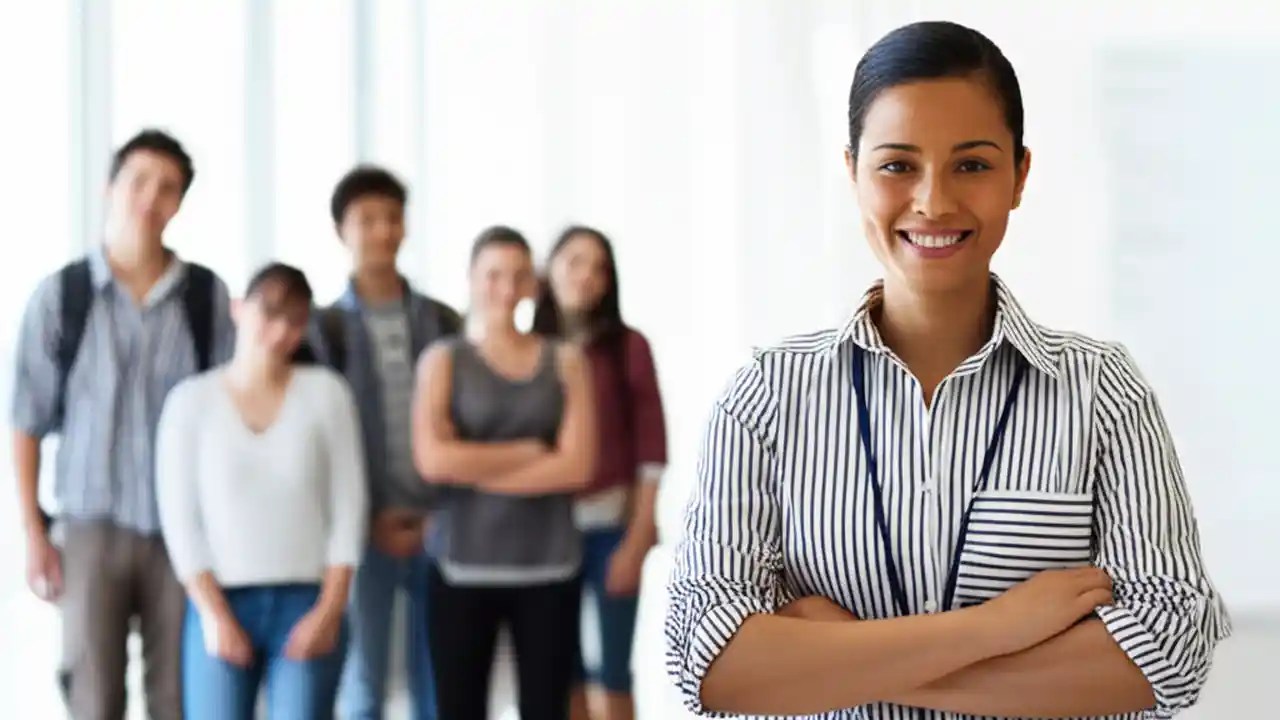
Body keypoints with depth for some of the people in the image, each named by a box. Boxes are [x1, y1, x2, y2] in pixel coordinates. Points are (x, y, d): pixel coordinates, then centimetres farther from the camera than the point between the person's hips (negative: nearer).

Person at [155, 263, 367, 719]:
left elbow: (348, 507, 2)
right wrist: (213, 613, -8)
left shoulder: (325, 392, 4)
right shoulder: (192, 400, 2)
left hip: (308, 603, 0)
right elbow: (179, 515, 0)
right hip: (221, 603, 0)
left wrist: (330, 609, -6)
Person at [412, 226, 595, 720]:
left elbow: (577, 465, -5)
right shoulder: (443, 361, 5)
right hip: (463, 565, -1)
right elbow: (434, 459, -12)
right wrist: (530, 452, -7)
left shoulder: (565, 361, 8)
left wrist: (475, 468, -8)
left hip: (548, 566, 1)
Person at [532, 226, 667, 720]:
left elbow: (651, 448, -3)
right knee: (562, 674, 6)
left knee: (615, 673, 0)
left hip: (611, 526, -2)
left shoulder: (628, 346, -2)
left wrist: (636, 540, -8)